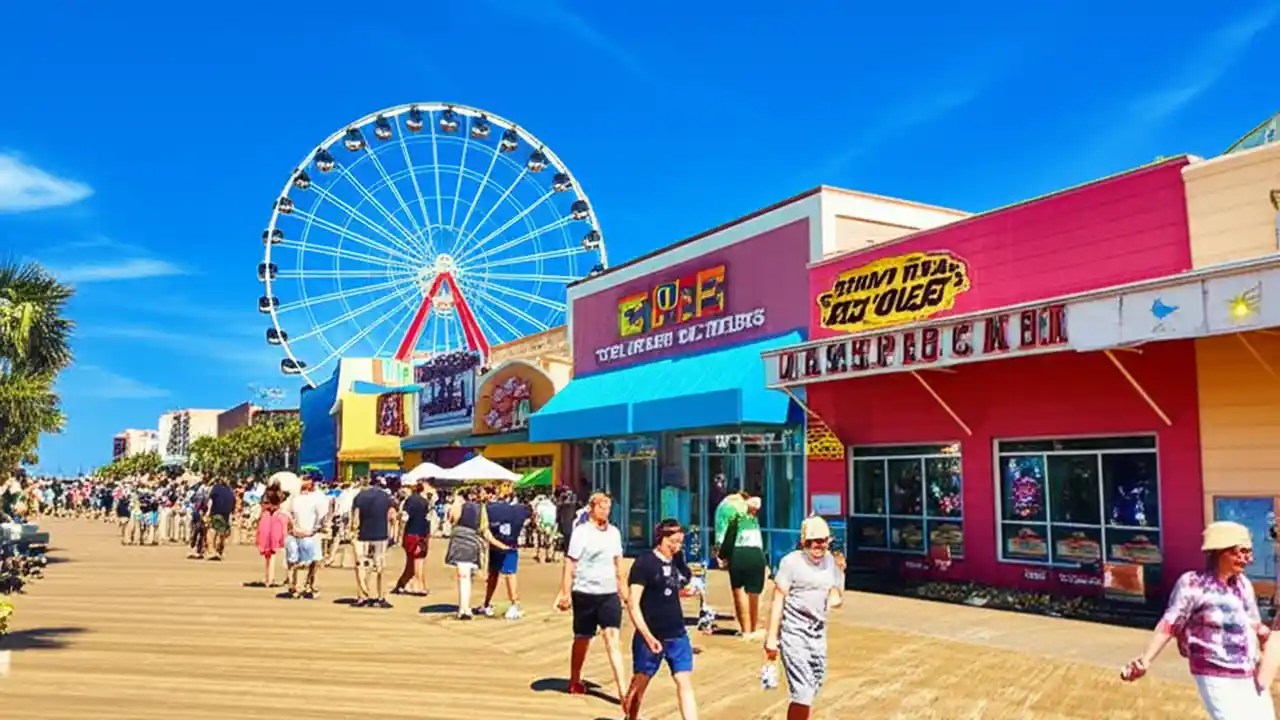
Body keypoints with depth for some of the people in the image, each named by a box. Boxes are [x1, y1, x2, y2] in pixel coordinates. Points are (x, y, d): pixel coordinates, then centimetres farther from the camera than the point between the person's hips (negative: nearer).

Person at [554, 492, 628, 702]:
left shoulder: (614, 532, 8)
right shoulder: (581, 532, -7)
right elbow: (570, 564, -9)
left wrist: (623, 589, 17)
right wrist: (566, 593, -13)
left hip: (609, 593, 3)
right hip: (585, 593, -3)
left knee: (613, 639, -5)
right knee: (582, 638, 10)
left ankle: (622, 690, -8)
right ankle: (575, 681, 30)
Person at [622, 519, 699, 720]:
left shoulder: (677, 564, 7)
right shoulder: (644, 563, -12)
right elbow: (633, 604, -16)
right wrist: (648, 636, -21)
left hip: (678, 636, 5)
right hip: (650, 637, -5)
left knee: (685, 683, -1)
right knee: (639, 684, 10)